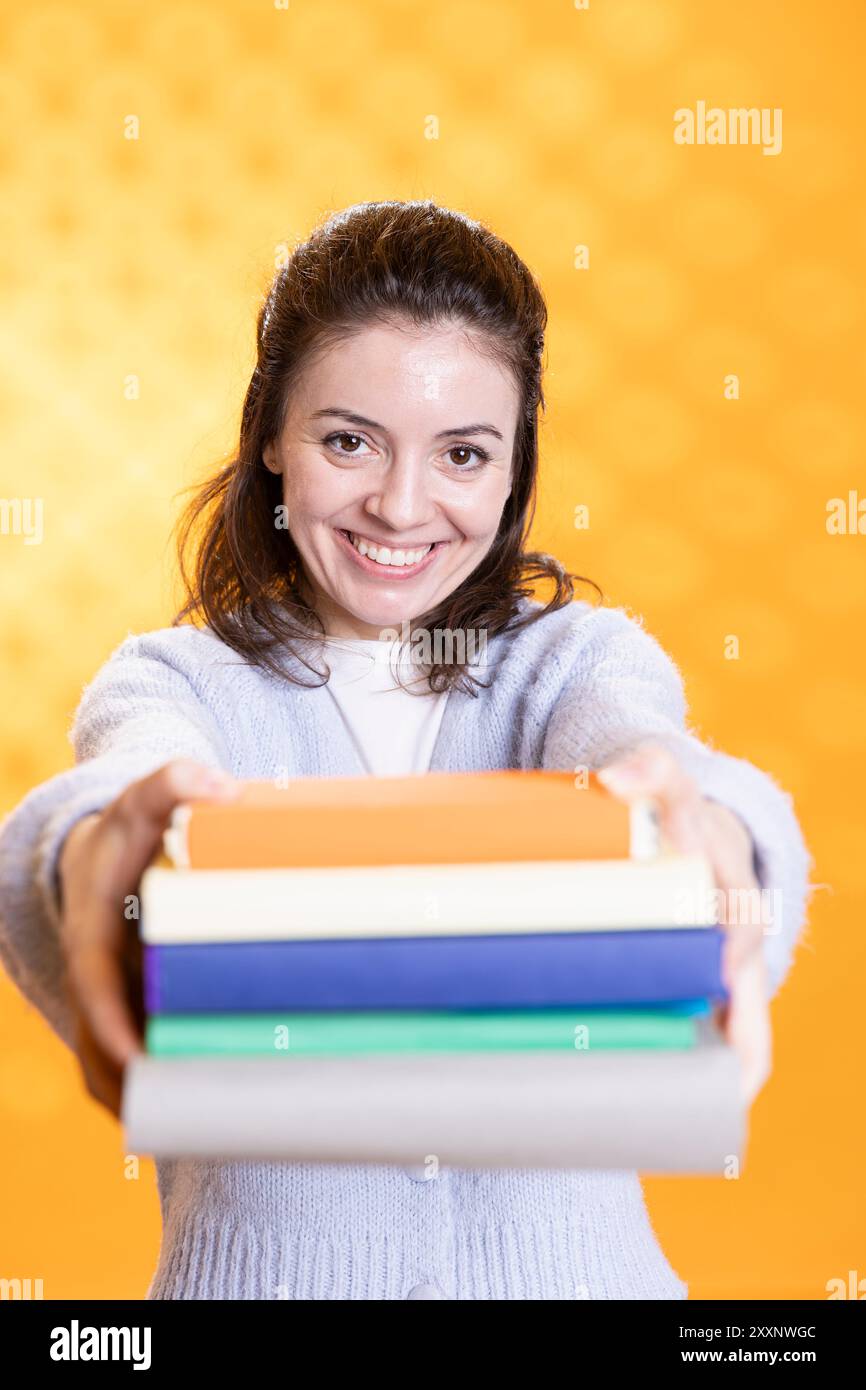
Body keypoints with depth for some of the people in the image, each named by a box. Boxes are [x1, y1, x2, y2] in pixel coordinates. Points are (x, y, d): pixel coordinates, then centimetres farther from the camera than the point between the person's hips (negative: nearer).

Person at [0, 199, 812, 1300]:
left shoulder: (580, 657, 6)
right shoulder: (176, 678, 4)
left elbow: (639, 747, -14)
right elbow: (140, 760, -17)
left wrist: (707, 829, -36)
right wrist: (95, 845, -38)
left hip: (566, 1257, 1)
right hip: (268, 1262, 0)